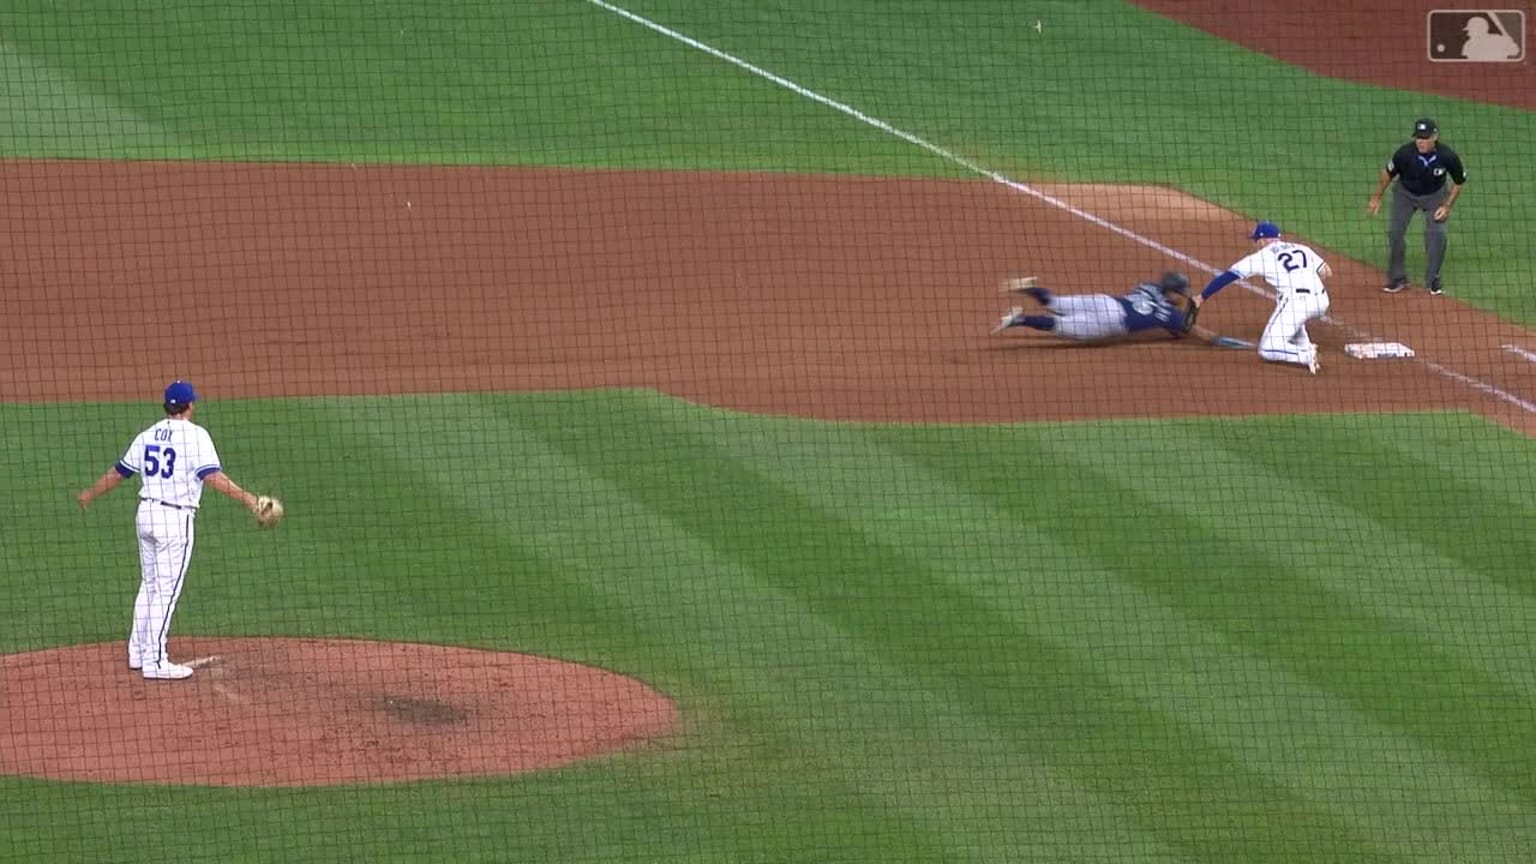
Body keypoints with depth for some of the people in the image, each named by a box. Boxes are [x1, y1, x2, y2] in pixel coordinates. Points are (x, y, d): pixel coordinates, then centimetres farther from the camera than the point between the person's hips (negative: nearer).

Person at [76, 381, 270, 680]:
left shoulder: (148, 436, 9)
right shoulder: (194, 435, -10)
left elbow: (119, 472, 16)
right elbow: (212, 475, -22)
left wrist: (90, 495, 31)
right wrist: (246, 498, -27)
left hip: (146, 514, 7)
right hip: (175, 520, -7)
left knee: (149, 585, 19)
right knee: (166, 590, -4)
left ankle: (138, 652, 26)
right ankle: (155, 662, -5)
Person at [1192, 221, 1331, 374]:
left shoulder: (1261, 256, 10)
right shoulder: (1302, 248, 21)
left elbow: (1228, 276, 11)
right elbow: (1326, 272, 15)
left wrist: (1202, 297, 19)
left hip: (1295, 302, -6)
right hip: (1321, 302, 6)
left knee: (1268, 349, 1)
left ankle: (1306, 356, -21)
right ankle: (1305, 347, 17)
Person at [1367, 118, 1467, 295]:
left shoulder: (1448, 157, -30)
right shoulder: (1405, 153, -31)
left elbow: (1459, 182, -11)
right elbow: (1388, 173, -11)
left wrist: (1447, 206, -16)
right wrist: (1376, 198, -4)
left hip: (1434, 195, -1)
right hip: (1406, 194, 1)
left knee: (1437, 233, -13)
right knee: (1395, 231, -7)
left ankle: (1433, 279, 6)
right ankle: (1397, 278, 11)